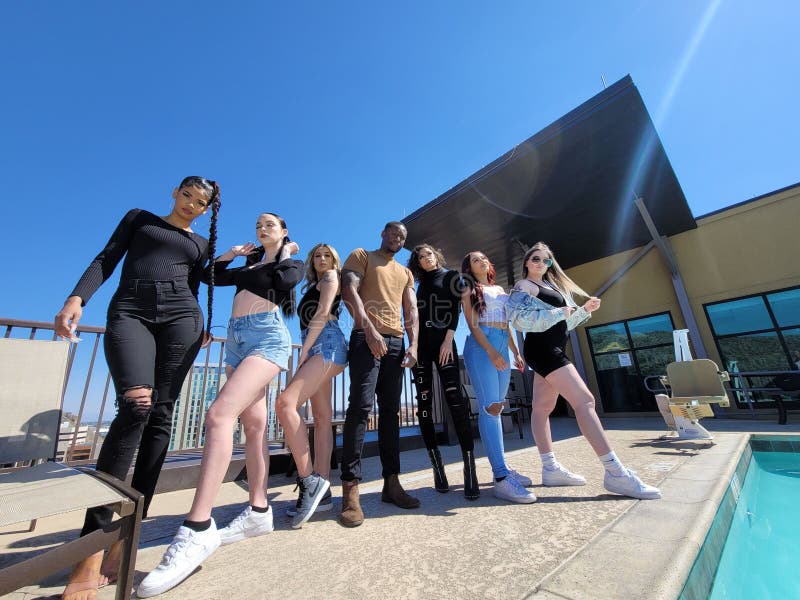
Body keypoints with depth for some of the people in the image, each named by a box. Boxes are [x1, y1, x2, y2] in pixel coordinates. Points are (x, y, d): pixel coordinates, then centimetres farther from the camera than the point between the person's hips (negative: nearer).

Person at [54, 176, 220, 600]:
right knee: (135, 406, -23)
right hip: (128, 313, -2)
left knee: (159, 416, -7)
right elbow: (105, 261, 9)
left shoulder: (202, 244, 24)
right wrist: (76, 298, -4)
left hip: (180, 318, 2)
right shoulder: (139, 218, 21)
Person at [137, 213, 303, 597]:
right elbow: (213, 275, 31)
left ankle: (197, 530, -23)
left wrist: (284, 256, 4)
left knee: (219, 415, -23)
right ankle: (258, 512, 9)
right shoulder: (249, 266, 28)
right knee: (253, 425, 4)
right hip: (236, 339, 7)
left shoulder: (293, 264, 10)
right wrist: (233, 253, 23)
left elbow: (283, 281, -12)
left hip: (266, 336, -7)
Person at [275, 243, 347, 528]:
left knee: (286, 403, -24)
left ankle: (308, 480, -19)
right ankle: (321, 492, 4)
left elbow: (323, 314, -7)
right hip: (316, 348, 9)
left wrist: (304, 351, -12)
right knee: (322, 418, 2)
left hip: (327, 344, -9)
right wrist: (306, 354, 13)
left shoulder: (330, 277, 7)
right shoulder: (313, 286, 32)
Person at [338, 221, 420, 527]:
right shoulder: (361, 256, 12)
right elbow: (349, 291, -5)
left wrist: (413, 344, 0)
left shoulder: (405, 273, 26)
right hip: (367, 337, -5)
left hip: (396, 342, 5)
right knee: (361, 405, -13)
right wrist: (368, 328, -18)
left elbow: (411, 310, 16)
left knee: (391, 411, 5)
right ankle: (350, 488, -7)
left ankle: (391, 482, 11)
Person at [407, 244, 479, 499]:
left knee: (455, 398, -16)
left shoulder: (451, 276, 13)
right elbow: (414, 316, 16)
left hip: (443, 341, -4)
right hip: (420, 345, 4)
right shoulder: (420, 285, 23)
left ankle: (470, 469, -14)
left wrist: (448, 340, -12)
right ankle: (437, 466, 4)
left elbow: (455, 309, 1)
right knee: (424, 403, -3)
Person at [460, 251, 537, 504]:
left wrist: (516, 352, 17)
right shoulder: (469, 290, 6)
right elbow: (472, 324, -5)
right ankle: (501, 478, -15)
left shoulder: (500, 290, 24)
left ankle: (501, 467, 15)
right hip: (481, 346, -7)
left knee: (495, 408, 8)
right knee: (489, 407, -14)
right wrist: (491, 351, -18)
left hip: (502, 347, 7)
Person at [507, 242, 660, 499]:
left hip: (552, 348, 10)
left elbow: (562, 323, 24)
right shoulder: (524, 286, -4)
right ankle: (615, 473, -13)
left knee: (543, 408, 10)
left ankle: (550, 468, 15)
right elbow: (520, 319, -19)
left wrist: (584, 309, 9)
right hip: (542, 347, -9)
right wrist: (558, 312, -19)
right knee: (585, 401, -15)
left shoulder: (550, 286, 24)